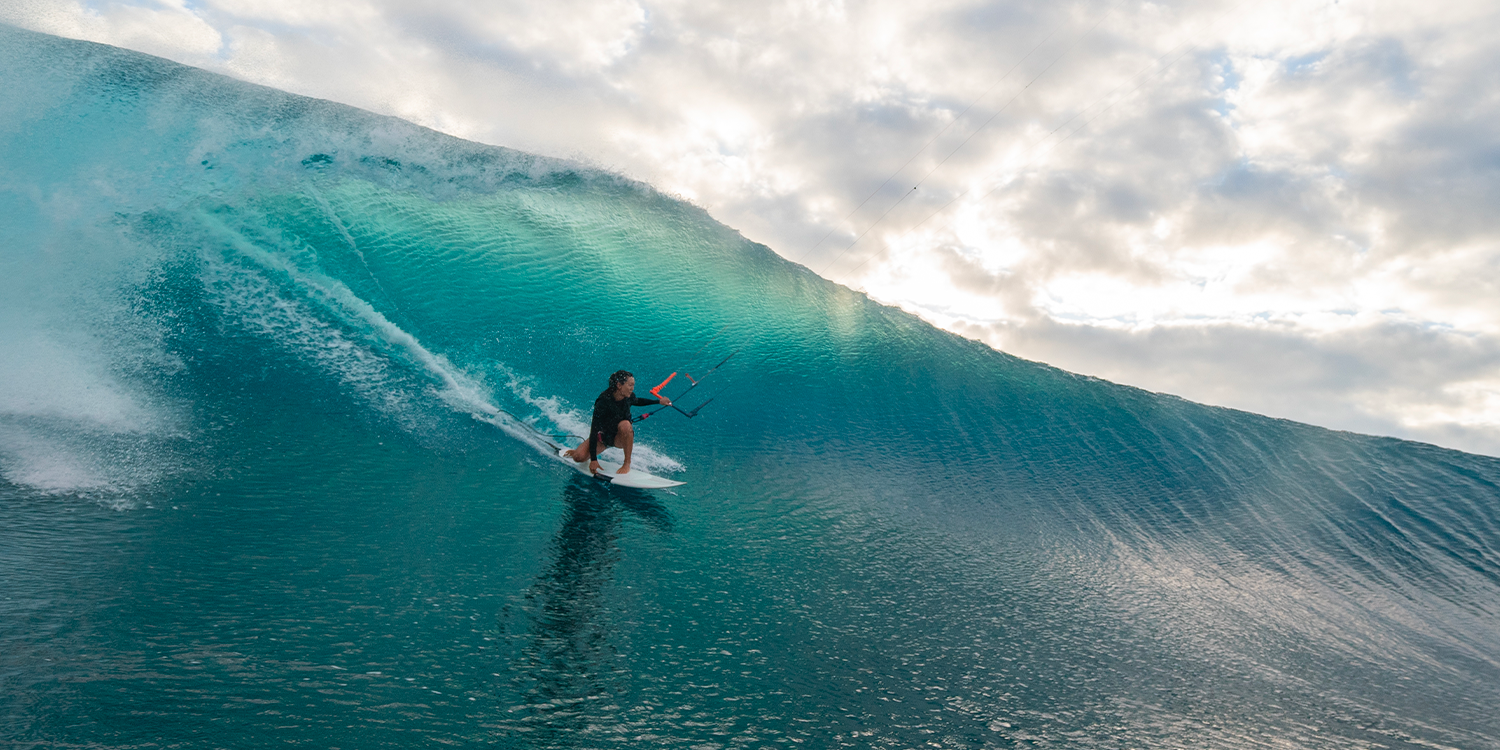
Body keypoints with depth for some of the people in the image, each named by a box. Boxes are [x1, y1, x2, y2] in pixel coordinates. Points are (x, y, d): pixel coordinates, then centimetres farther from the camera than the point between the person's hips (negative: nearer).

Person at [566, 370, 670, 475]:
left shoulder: (628, 397, -14)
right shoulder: (603, 402, -29)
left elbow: (636, 401, 15)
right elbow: (594, 430, -31)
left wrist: (659, 401, 12)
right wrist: (593, 459, -35)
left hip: (620, 438, 2)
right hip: (603, 438, -2)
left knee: (625, 424, -34)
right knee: (579, 457, -23)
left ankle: (627, 464, -23)